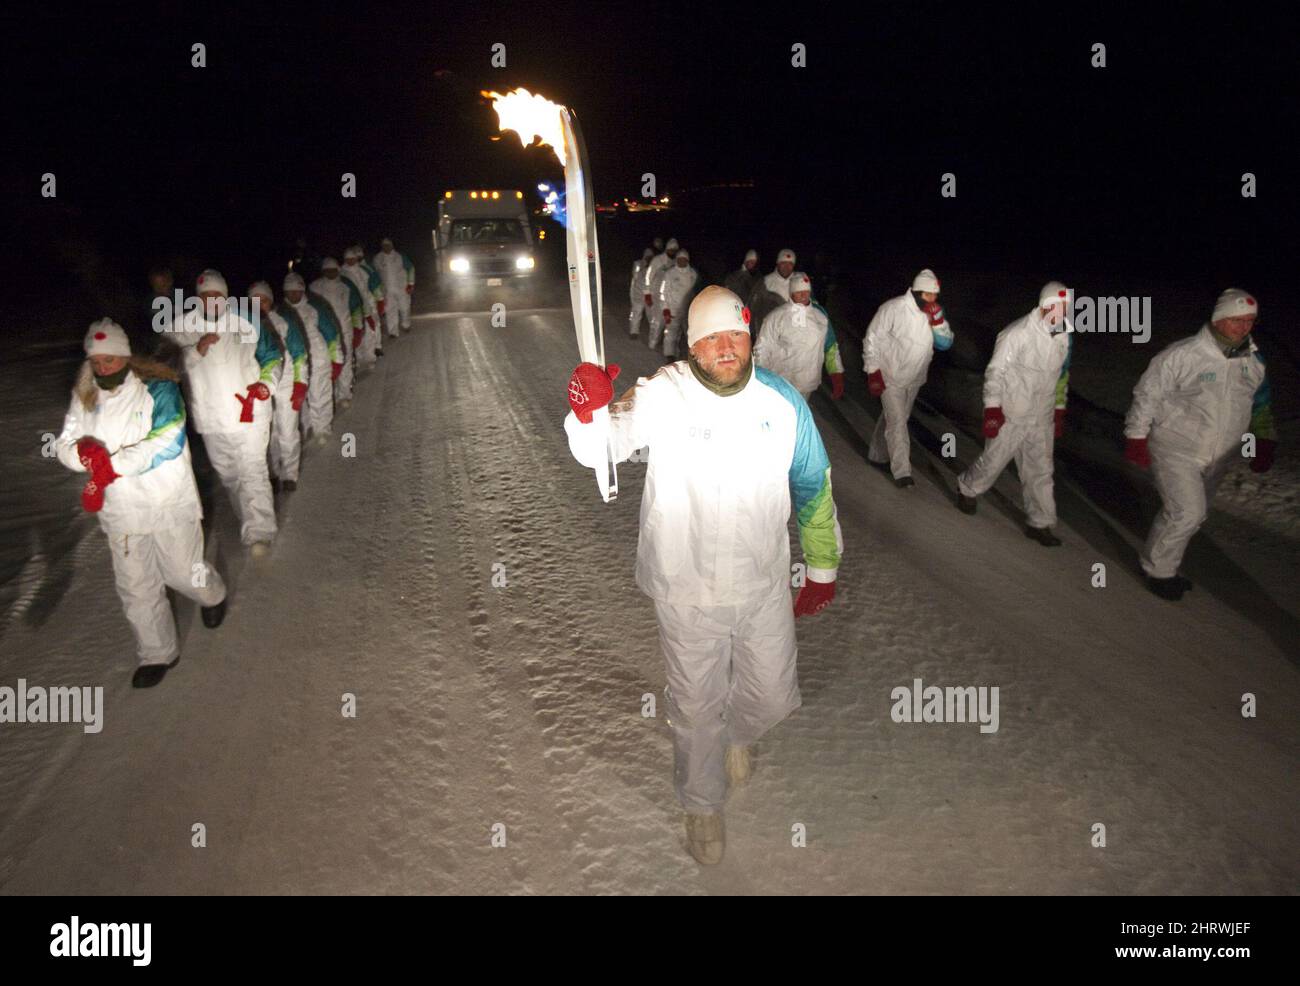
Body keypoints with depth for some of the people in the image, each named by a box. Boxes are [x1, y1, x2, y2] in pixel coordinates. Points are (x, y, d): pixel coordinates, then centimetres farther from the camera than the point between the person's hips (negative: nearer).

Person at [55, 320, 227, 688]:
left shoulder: (157, 389, -13)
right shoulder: (84, 398, 3)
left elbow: (167, 443, -23)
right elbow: (64, 444, 0)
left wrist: (112, 467, -26)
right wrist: (86, 452, -24)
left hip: (169, 503, -4)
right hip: (121, 510, 4)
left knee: (181, 572, 9)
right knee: (135, 587, 10)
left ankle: (212, 595, 45)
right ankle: (157, 654, 28)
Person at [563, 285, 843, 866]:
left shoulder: (783, 401, -6)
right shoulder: (662, 397, -16)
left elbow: (814, 490, 6)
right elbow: (599, 452, -30)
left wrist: (822, 571, 11)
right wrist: (588, 412, -53)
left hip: (764, 584, 3)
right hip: (686, 588, -3)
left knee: (774, 697, 18)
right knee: (696, 705, 14)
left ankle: (736, 735, 55)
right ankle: (702, 803, 43)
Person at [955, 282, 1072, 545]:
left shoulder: (1064, 336, 3)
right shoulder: (1018, 334, -19)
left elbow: (1061, 375, 15)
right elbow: (995, 371, -16)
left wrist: (1060, 410, 15)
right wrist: (992, 409, -20)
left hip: (1042, 418, 6)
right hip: (1010, 415, -5)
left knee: (1040, 471, 8)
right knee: (993, 461, 10)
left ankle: (1040, 523, 17)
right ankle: (967, 489, 38)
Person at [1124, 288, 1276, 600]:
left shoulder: (1253, 361, 3)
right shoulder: (1183, 355, -17)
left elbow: (1261, 406, 17)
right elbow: (1147, 394, -12)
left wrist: (1265, 443, 12)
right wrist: (1136, 438, -13)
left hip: (1216, 458, 7)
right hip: (1175, 450, -7)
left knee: (1195, 515, 14)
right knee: (1186, 513, -12)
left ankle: (1163, 566, 32)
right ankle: (1159, 570, 8)